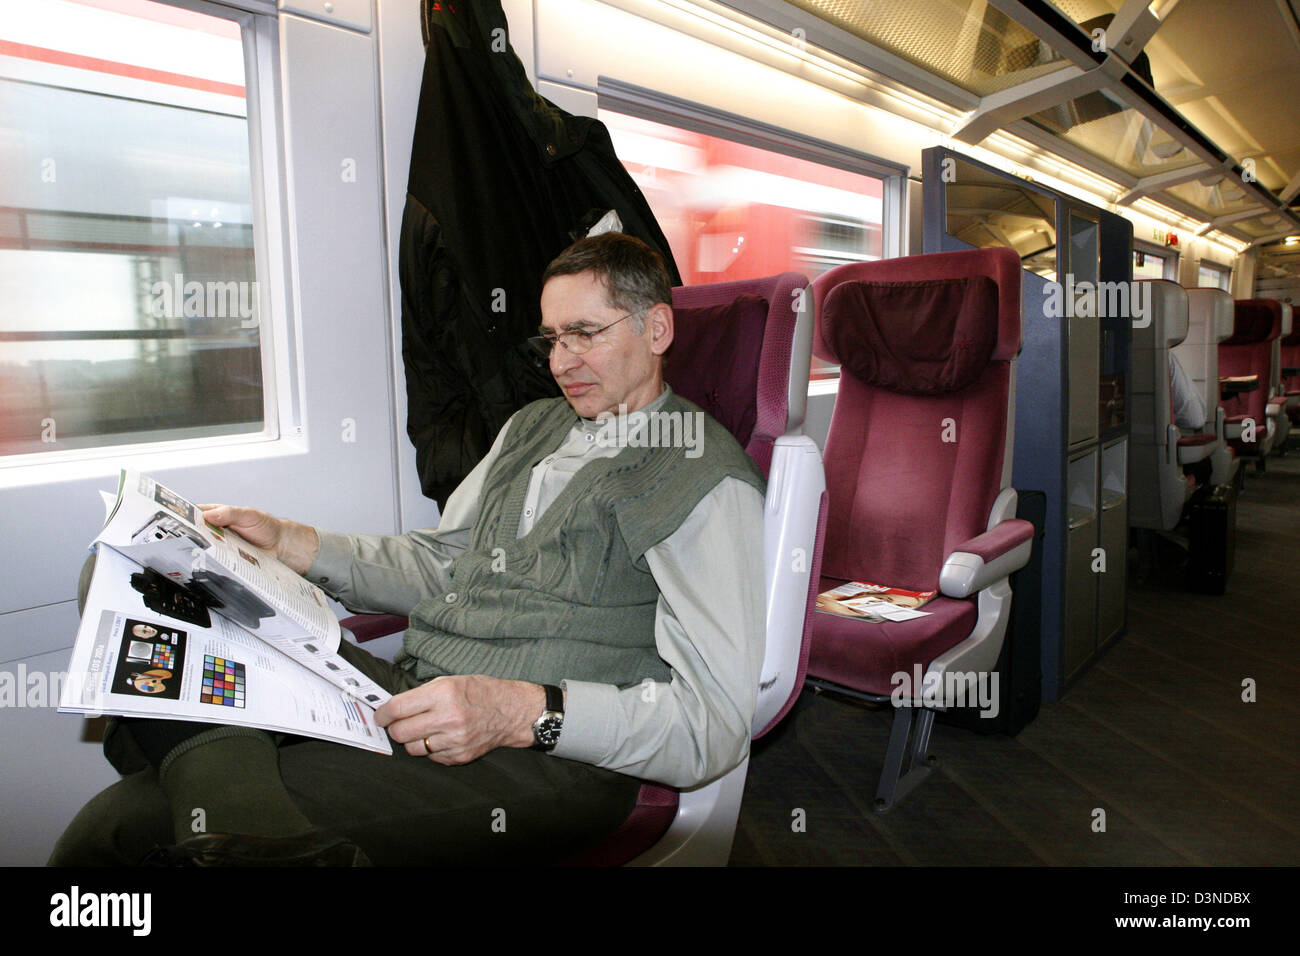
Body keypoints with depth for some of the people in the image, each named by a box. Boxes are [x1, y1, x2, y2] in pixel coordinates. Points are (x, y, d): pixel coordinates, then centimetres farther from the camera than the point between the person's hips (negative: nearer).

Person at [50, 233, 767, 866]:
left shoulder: (707, 479, -5)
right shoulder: (533, 425, 21)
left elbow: (715, 720, -13)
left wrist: (527, 712, -27)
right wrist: (289, 543, 10)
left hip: (549, 760, -8)